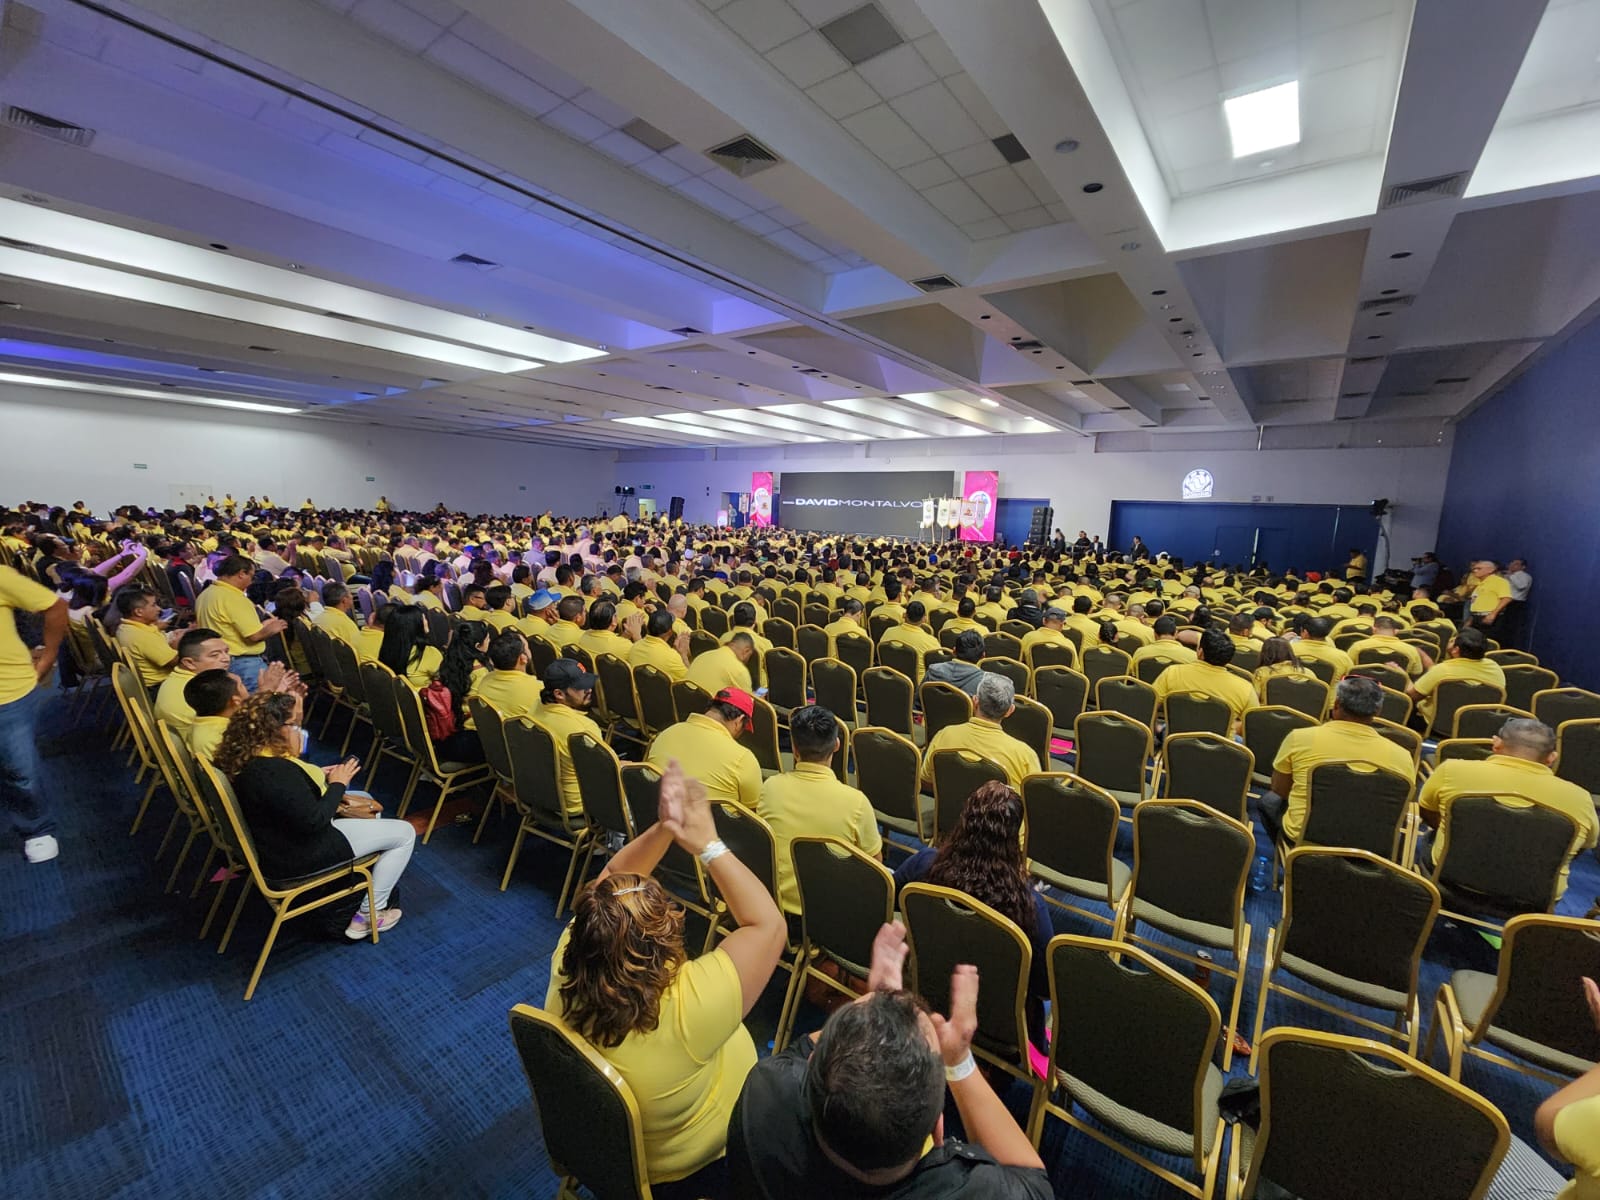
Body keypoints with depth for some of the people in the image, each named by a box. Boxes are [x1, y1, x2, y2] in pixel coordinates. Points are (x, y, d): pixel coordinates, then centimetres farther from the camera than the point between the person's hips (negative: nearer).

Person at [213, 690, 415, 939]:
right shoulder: (274, 771, -34)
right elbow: (314, 821, -29)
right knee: (404, 833, -4)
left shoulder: (247, 755, -3)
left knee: (364, 800, 24)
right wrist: (337, 784, -17)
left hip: (278, 838, 10)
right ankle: (368, 916, 7)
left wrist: (321, 777, 0)